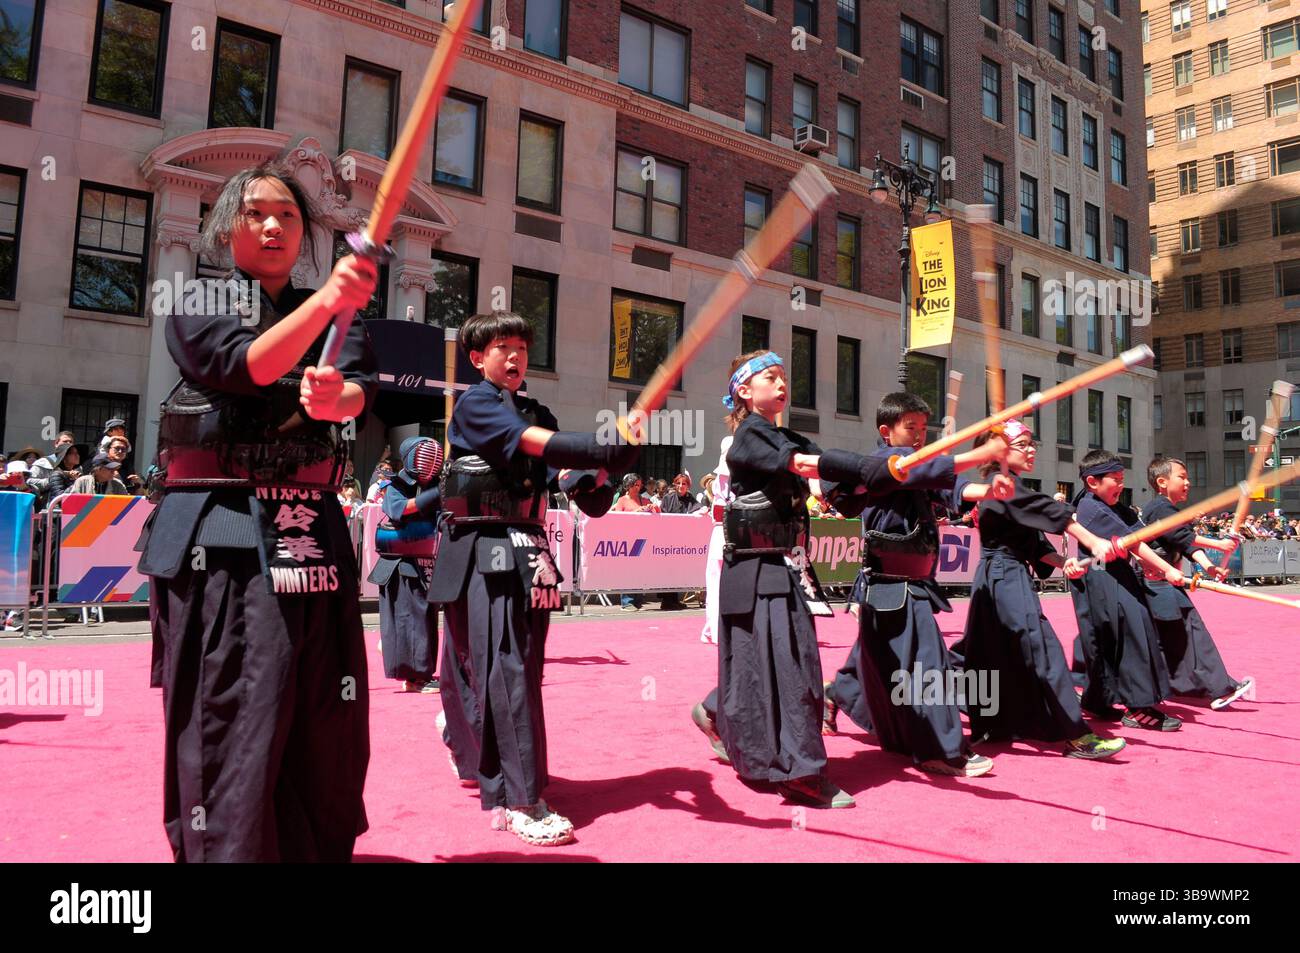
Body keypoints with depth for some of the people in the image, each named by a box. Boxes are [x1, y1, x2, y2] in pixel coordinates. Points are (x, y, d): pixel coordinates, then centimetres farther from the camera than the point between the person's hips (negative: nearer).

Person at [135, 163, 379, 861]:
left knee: (326, 731, 5)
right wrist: (323, 301, -30)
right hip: (219, 538, -3)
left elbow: (360, 389, -3)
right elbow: (243, 364, -15)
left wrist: (333, 399, -27)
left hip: (313, 532, 3)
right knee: (230, 724, -7)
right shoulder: (197, 303, 7)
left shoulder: (337, 316, 17)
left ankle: (318, 848, 21)